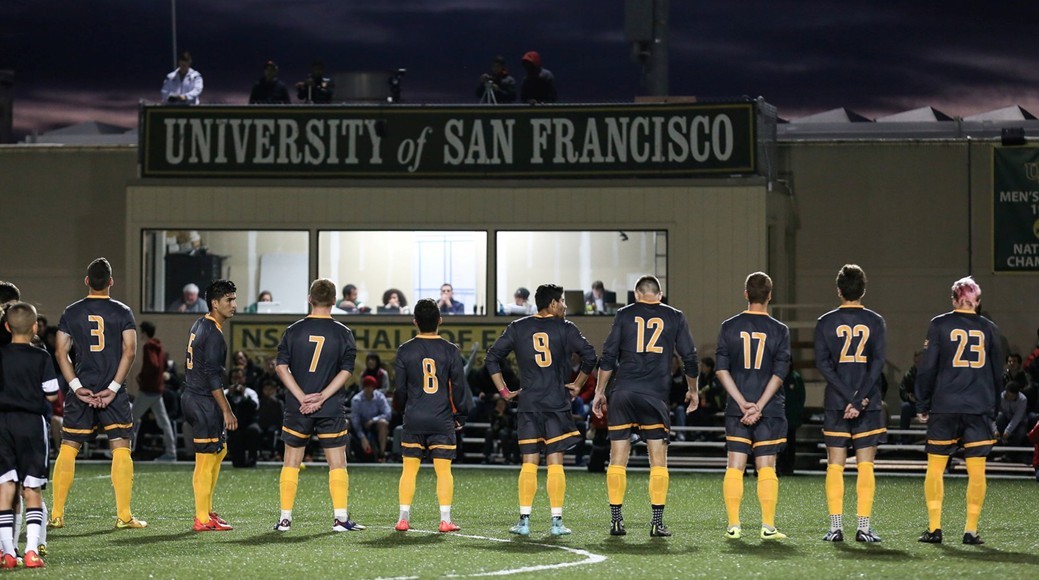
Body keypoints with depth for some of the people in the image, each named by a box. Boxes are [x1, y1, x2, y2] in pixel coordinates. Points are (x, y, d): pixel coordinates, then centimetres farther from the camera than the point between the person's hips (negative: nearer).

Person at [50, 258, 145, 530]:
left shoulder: (71, 312, 4)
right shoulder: (122, 312, 0)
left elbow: (62, 352, -1)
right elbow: (130, 351, -8)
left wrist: (77, 387, -3)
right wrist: (113, 388, -7)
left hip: (81, 392, 2)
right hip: (114, 393, -1)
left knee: (68, 449, 7)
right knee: (121, 449, 2)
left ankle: (57, 515, 6)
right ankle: (124, 516, -2)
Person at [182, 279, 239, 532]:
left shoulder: (199, 325, 14)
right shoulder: (214, 334, -16)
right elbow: (212, 376, -20)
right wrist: (226, 410, -17)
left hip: (191, 396, 10)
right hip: (204, 401, -10)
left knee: (219, 451, 19)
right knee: (206, 459, -6)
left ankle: (206, 509, 23)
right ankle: (203, 519, -3)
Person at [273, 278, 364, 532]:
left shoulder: (294, 331, 1)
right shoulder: (343, 333, -1)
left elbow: (281, 366, -5)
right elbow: (346, 371, -8)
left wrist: (302, 397, -9)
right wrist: (322, 397, -11)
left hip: (297, 407, 1)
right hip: (332, 408, -1)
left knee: (291, 463, 9)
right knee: (337, 463, 5)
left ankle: (285, 518, 9)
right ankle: (340, 518, 0)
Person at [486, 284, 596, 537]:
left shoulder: (518, 328, 9)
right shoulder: (565, 328, 1)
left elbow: (491, 358, 6)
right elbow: (590, 356, -5)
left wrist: (503, 390, 9)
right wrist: (578, 385, 7)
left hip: (528, 404, 2)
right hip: (558, 403, -2)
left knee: (529, 464, 5)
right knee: (555, 463, 0)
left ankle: (524, 520, 1)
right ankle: (556, 521, -1)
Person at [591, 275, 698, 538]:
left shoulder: (624, 314, 7)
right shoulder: (674, 317, 9)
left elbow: (608, 357, 3)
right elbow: (690, 359, 11)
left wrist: (599, 392, 9)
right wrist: (692, 391, 25)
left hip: (622, 395, 0)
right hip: (655, 396, 0)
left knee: (618, 459, 5)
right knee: (658, 461, 4)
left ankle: (616, 520, 2)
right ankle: (657, 523, 0)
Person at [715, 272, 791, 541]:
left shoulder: (729, 327, 2)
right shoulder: (779, 330, -1)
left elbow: (722, 369, -3)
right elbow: (779, 373, -7)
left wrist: (743, 403, -6)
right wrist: (758, 406, -9)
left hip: (737, 409, 1)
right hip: (770, 409, -1)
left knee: (734, 467, 4)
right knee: (766, 468, 3)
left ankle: (733, 526, 2)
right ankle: (768, 526, 1)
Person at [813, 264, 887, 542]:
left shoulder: (826, 322, 3)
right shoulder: (875, 321, 2)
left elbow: (823, 363, -6)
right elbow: (878, 363, -8)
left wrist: (849, 398, -9)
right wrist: (859, 399, -12)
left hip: (835, 404, 0)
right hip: (869, 405, 0)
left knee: (835, 466, 4)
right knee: (865, 466, 2)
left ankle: (836, 526, 0)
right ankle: (864, 527, -1)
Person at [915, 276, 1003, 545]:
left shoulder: (939, 324, 0)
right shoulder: (989, 328, 8)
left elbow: (927, 368, -2)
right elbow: (998, 373, 13)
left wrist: (922, 405, 5)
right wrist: (994, 409, 22)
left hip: (944, 408, -1)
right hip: (980, 408, 1)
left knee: (935, 468, 6)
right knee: (976, 471, 3)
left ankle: (934, 528, 2)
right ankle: (971, 530, 0)